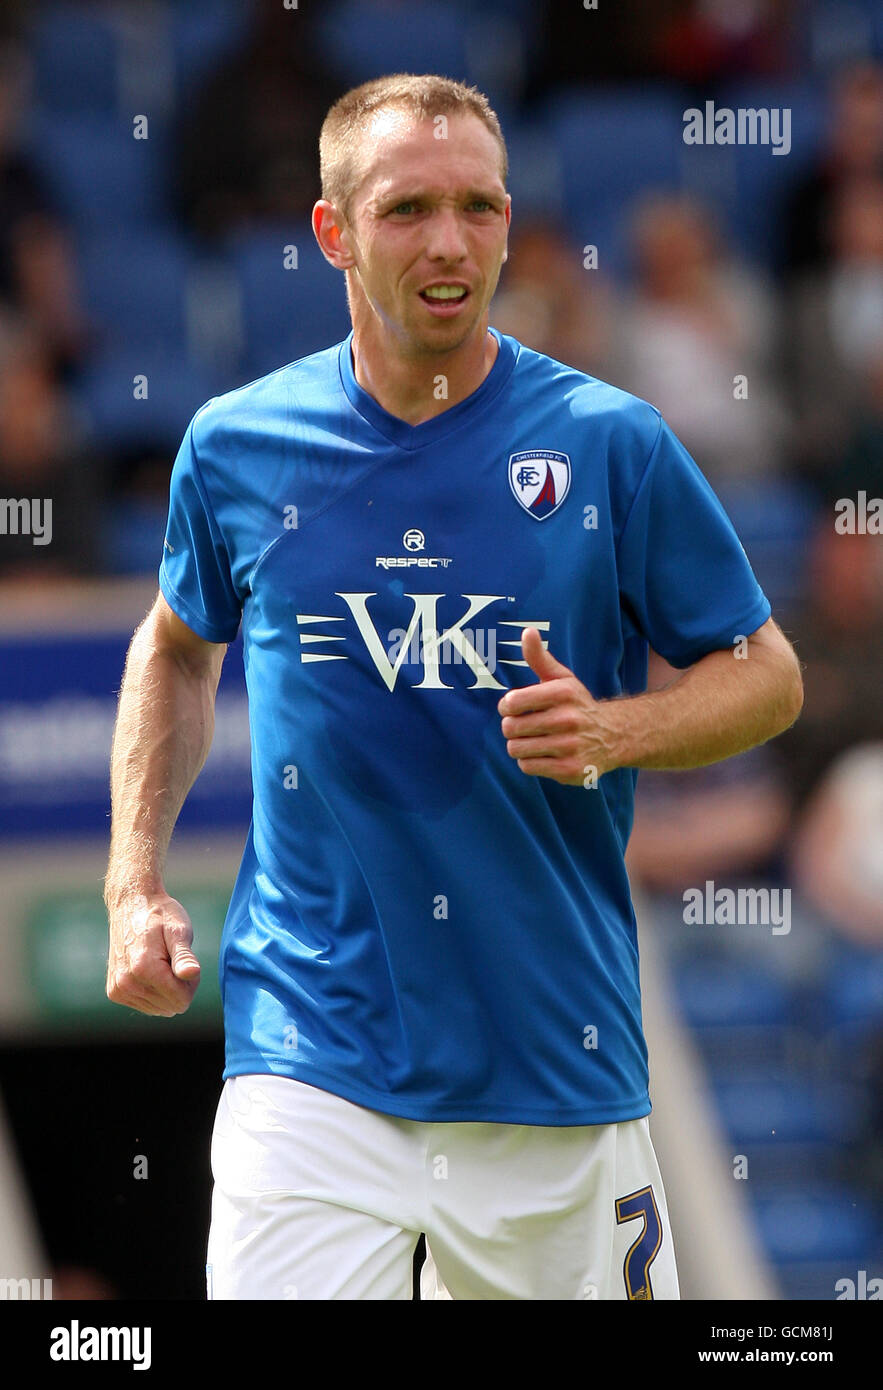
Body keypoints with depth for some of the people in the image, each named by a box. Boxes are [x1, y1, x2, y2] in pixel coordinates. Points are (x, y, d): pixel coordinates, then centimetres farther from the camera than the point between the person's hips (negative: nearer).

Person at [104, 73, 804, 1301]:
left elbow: (766, 676, 6)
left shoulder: (610, 444, -3)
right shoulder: (237, 443, 3)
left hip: (556, 1059, 0)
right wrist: (136, 884, 11)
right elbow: (178, 646, 22)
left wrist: (611, 732, -14)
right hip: (310, 1052, 0)